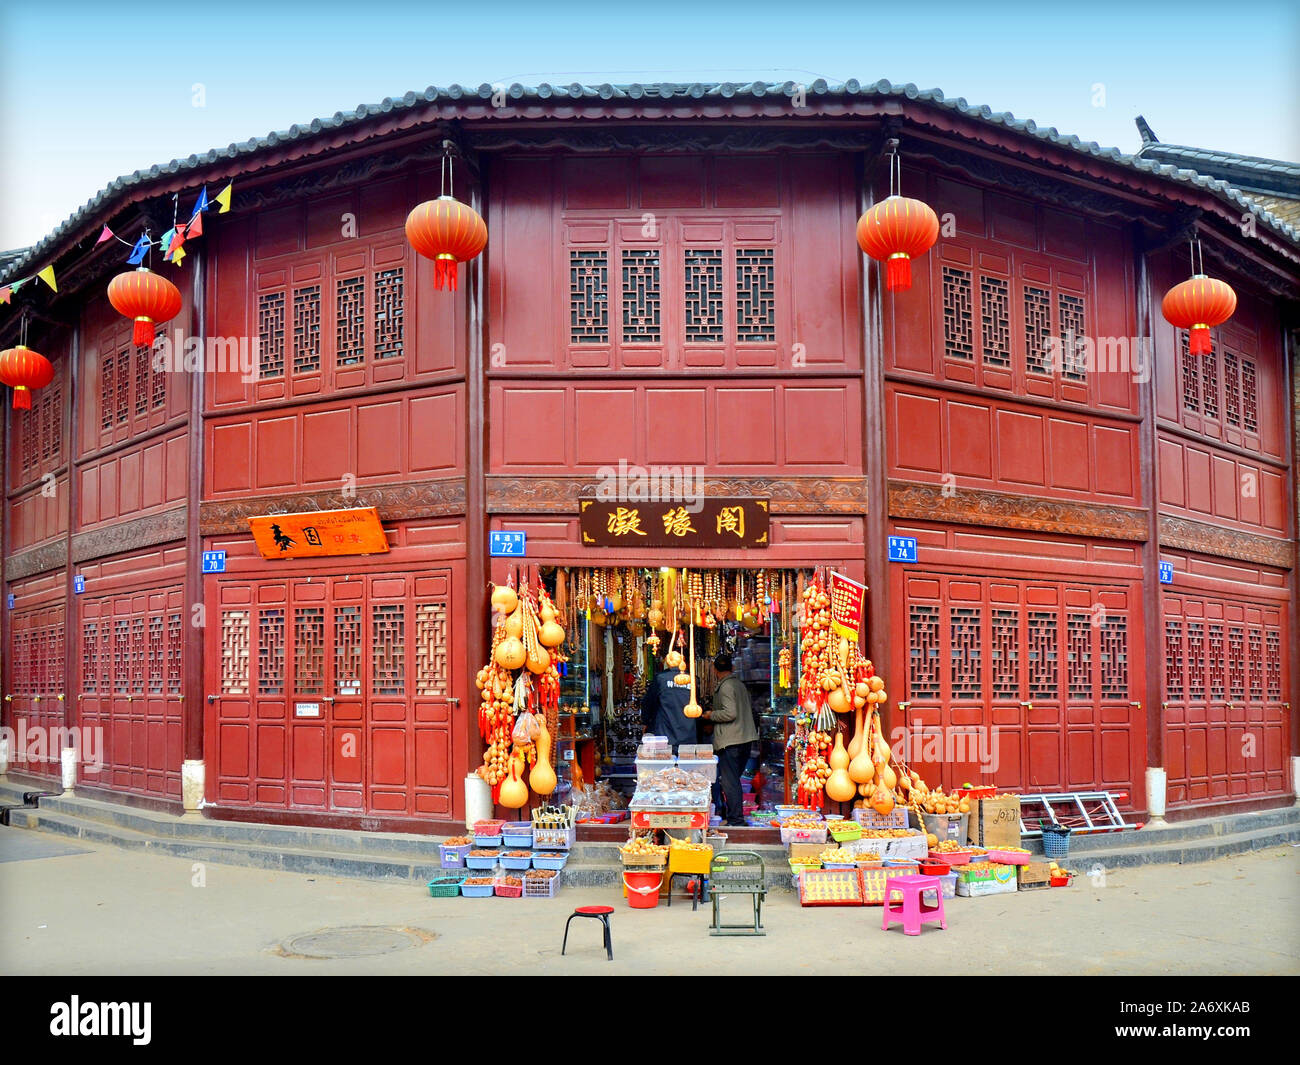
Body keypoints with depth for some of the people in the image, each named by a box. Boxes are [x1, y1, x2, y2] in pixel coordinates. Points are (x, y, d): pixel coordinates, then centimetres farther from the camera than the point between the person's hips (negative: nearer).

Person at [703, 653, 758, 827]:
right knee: (734, 778, 17)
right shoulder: (740, 685, 14)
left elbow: (730, 713, -22)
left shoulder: (725, 687, -13)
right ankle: (737, 815, 23)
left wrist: (711, 715, -6)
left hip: (729, 741, -9)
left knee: (729, 781, -5)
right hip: (745, 738, 9)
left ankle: (735, 819, -4)